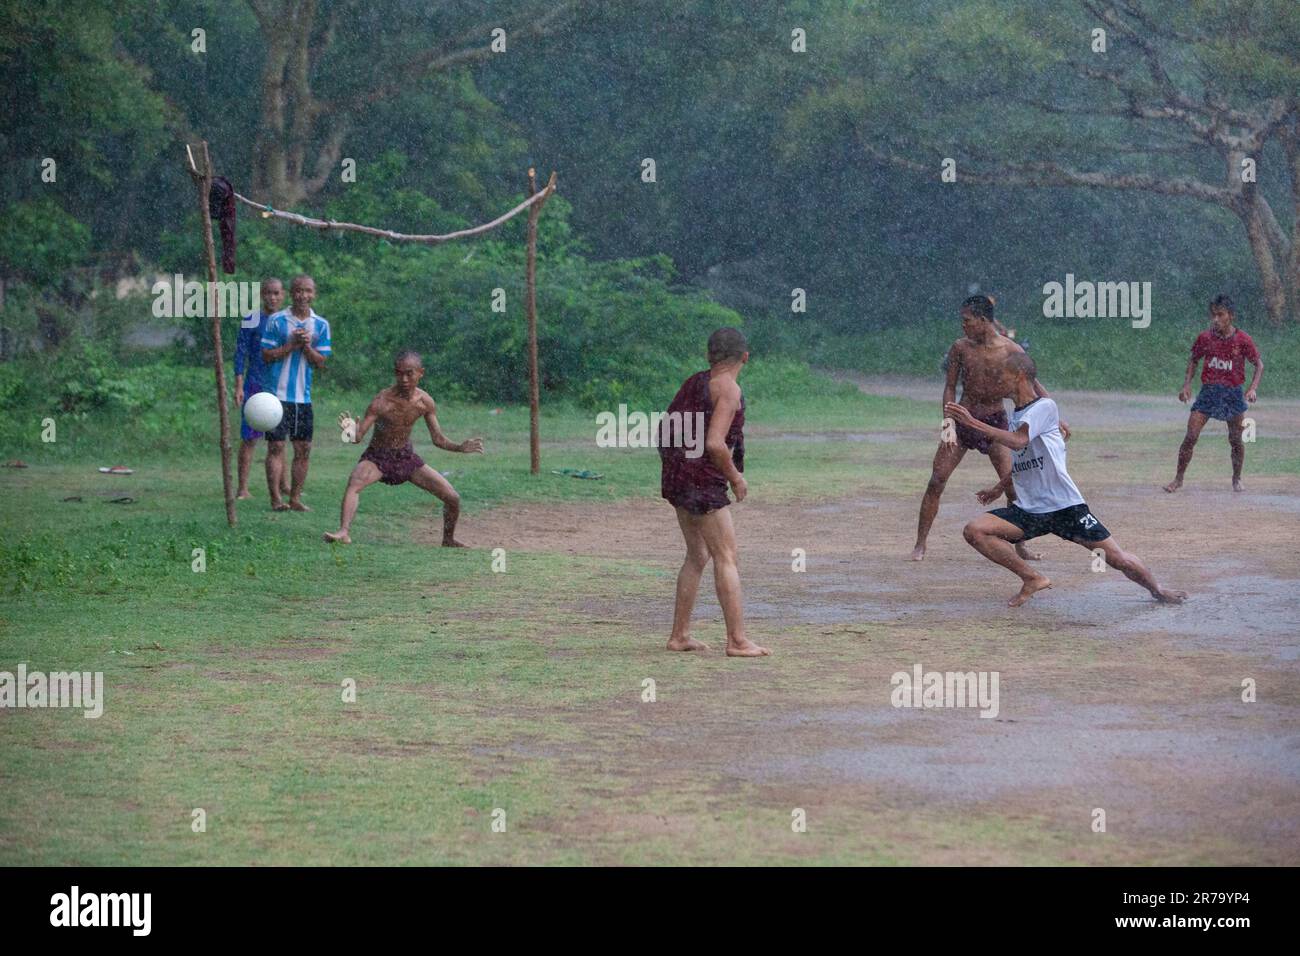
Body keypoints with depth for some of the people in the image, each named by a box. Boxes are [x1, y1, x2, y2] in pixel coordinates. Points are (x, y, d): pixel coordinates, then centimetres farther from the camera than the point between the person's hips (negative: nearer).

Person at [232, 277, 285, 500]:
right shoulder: (252, 319, -6)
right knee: (249, 437, -5)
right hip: (255, 385, -5)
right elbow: (240, 354, -6)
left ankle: (283, 484, 22)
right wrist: (238, 387, -12)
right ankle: (243, 488, -4)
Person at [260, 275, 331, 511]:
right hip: (278, 393, -4)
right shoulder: (276, 321, -3)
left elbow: (320, 362, 4)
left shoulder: (321, 325, 7)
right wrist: (292, 344, -14)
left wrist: (307, 346, -13)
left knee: (303, 449, 4)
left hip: (304, 396, 4)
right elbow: (266, 356, -5)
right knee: (276, 446, -7)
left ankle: (295, 498, 11)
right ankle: (276, 499, -6)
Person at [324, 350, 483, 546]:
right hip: (378, 457, -4)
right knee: (354, 482, -37)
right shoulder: (382, 401, -23)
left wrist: (460, 448, -16)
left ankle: (448, 540, 24)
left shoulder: (425, 402, -10)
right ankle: (343, 532, -48)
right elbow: (358, 436, -24)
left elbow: (438, 439, 0)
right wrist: (351, 431, -47)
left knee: (452, 498, -1)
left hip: (407, 458, 4)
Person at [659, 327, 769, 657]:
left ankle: (679, 635, 16)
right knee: (727, 558, -5)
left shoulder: (694, 382, 11)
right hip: (703, 481, -9)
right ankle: (737, 640, -8)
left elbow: (664, 431, 15)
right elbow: (715, 444, -25)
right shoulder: (729, 389, -15)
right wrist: (736, 477, -10)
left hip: (676, 476, 9)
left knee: (698, 555, 16)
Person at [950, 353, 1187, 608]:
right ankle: (1032, 579, -5)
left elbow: (1018, 441, -28)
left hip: (1065, 507, -7)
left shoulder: (1044, 407, -11)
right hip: (1028, 511, 7)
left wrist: (973, 423, -29)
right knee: (974, 531, -15)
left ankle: (1157, 590, 25)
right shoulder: (1015, 415, 15)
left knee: (1119, 560, -5)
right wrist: (999, 488, 31)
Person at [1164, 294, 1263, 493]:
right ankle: (1178, 478, 1)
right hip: (1208, 391, 1)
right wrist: (1187, 384, 2)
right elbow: (1193, 360, 14)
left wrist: (1253, 389, -12)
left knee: (1236, 440, 5)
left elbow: (1259, 364, 1)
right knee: (1190, 436, -7)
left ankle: (1237, 479, 25)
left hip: (1233, 393, -1)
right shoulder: (1205, 338, -2)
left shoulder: (1243, 340, -7)